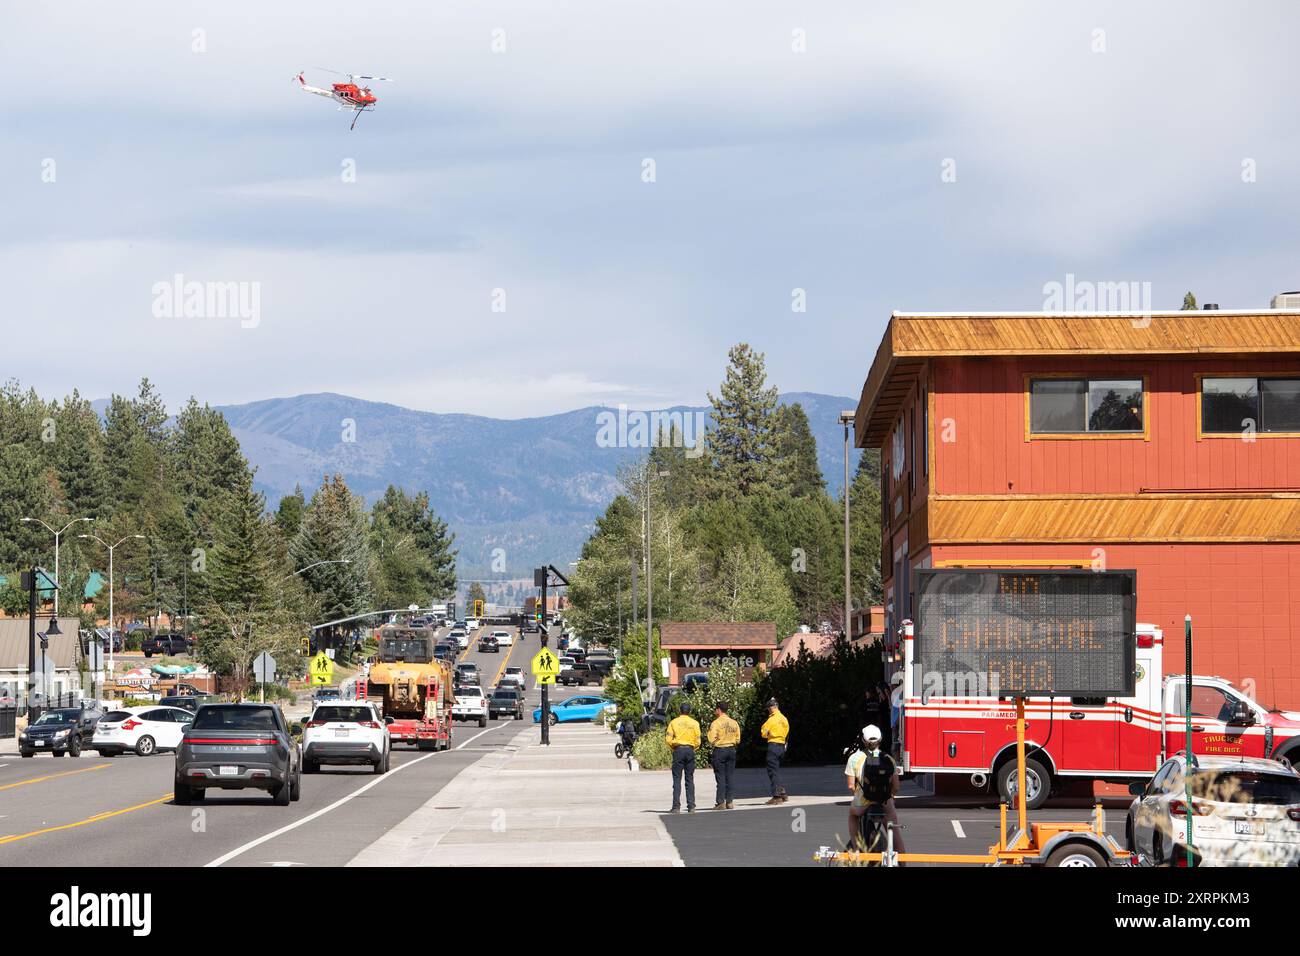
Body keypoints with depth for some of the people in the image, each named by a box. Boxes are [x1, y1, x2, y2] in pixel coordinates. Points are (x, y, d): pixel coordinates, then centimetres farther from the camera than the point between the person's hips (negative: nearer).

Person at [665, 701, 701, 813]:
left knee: (677, 779, -1)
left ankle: (676, 806, -8)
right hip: (690, 750, 1)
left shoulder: (674, 722, 1)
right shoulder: (694, 723, 4)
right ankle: (691, 806, 2)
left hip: (678, 750, -1)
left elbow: (668, 738, -5)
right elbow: (697, 741, 1)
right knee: (690, 780, 6)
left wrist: (672, 749, 10)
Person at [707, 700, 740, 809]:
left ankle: (721, 802, -4)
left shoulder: (716, 723, -12)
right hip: (731, 750, 5)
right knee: (729, 777, 10)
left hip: (719, 751, -5)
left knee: (720, 777, -2)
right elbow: (737, 739, 7)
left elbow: (712, 739, -15)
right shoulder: (734, 723, 5)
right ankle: (729, 802, 11)